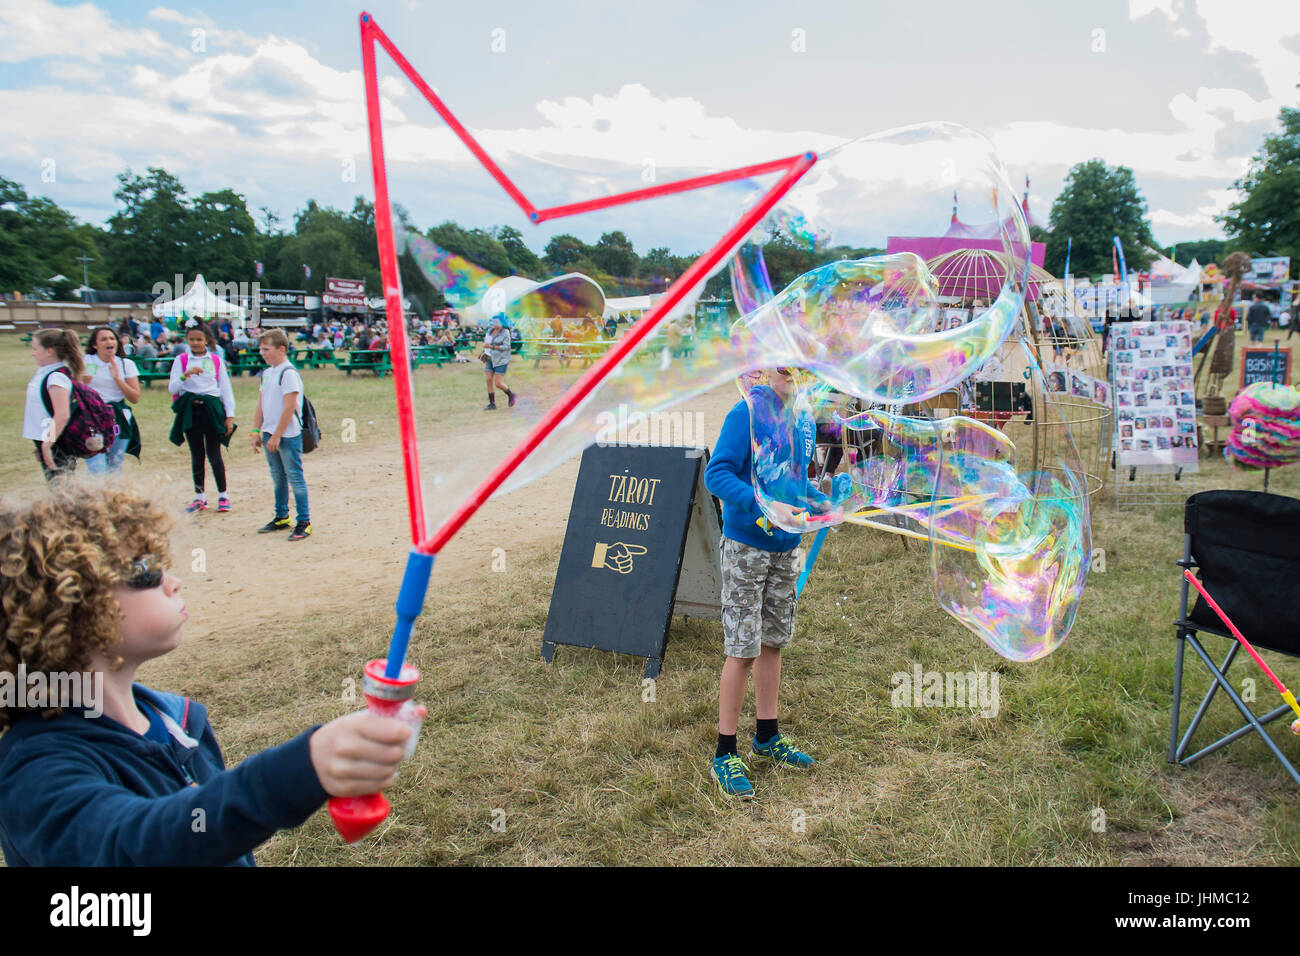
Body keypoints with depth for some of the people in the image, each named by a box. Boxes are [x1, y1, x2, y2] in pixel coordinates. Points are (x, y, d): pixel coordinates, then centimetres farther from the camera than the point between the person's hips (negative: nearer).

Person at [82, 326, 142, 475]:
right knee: (97, 471, -13)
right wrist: (82, 382, -14)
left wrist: (117, 378, -12)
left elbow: (135, 398, -3)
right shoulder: (85, 362, 1)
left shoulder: (126, 364, 4)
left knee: (115, 466, 7)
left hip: (118, 419, 2)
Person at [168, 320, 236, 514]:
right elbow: (172, 388, 0)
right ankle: (199, 497, 16)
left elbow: (226, 388, 8)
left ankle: (223, 495, 7)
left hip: (212, 408, -1)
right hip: (190, 410, 1)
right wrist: (186, 374, -18)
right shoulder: (181, 360, 6)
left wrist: (229, 416, 3)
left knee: (214, 453, -3)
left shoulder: (216, 360, 6)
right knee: (196, 455, 7)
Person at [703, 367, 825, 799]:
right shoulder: (747, 413, -14)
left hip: (786, 547, 7)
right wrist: (764, 505, -30)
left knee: (773, 641, 16)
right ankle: (725, 753, 9)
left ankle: (767, 736, 31)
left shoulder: (804, 421, 8)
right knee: (743, 649, -4)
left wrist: (824, 504, 3)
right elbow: (717, 474, -20)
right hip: (746, 544, -7)